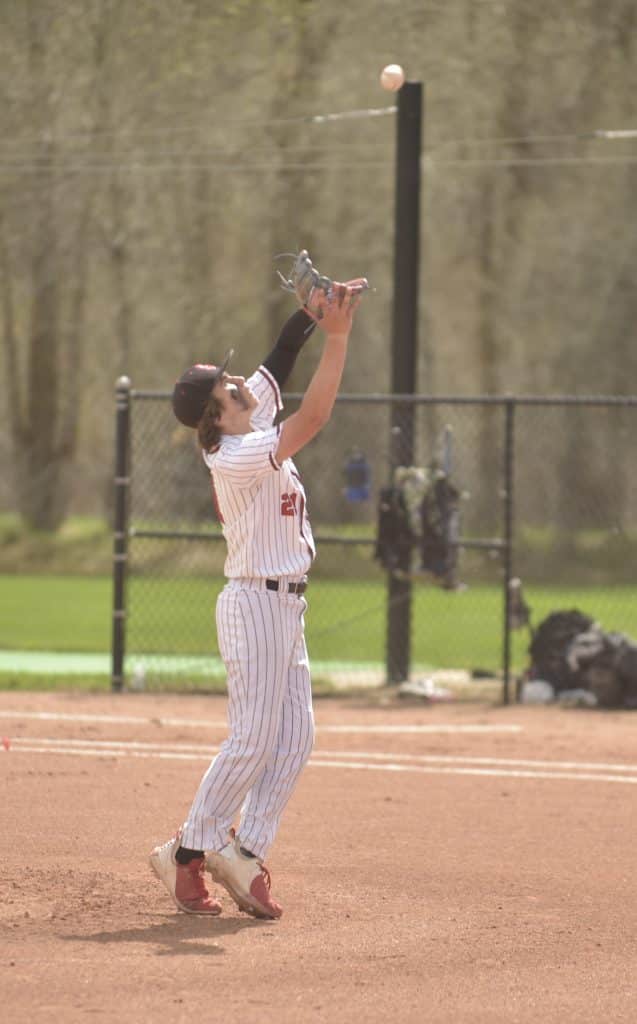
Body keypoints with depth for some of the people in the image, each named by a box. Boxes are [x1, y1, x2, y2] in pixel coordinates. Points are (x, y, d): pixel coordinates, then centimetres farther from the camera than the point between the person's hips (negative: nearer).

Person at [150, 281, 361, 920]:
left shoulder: (253, 419, 4)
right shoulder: (236, 456, -21)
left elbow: (278, 360, 9)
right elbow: (313, 417, -27)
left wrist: (315, 312, -7)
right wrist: (338, 336, -27)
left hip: (286, 607, 10)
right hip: (257, 601, -10)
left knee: (295, 737, 6)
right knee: (253, 740, -7)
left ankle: (246, 853, 7)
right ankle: (187, 853, 0)